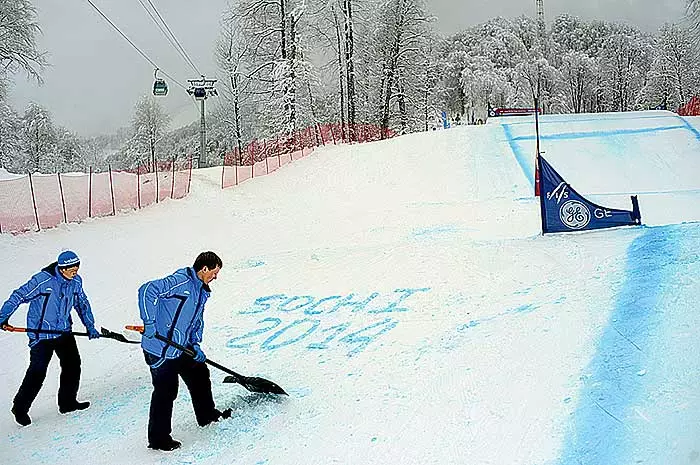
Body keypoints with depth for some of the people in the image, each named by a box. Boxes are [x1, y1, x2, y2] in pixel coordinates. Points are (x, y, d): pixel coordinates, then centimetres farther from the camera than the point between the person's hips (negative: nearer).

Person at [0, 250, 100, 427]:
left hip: (64, 331, 6)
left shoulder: (76, 281, -2)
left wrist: (90, 326, 8)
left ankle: (68, 402, 24)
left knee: (73, 365, 7)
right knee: (37, 372, -4)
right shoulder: (43, 280, -21)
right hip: (42, 333, -6)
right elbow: (19, 296, -14)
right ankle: (20, 408, 13)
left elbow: (82, 303, 13)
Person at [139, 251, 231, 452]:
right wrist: (149, 323, -31)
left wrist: (195, 345, 9)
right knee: (166, 393, -2)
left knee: (199, 375, 21)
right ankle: (158, 439, 13)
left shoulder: (202, 291, 12)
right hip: (160, 349, -10)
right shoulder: (180, 281, -20)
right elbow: (147, 291, -29)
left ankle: (207, 415, 42)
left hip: (182, 348, 10)